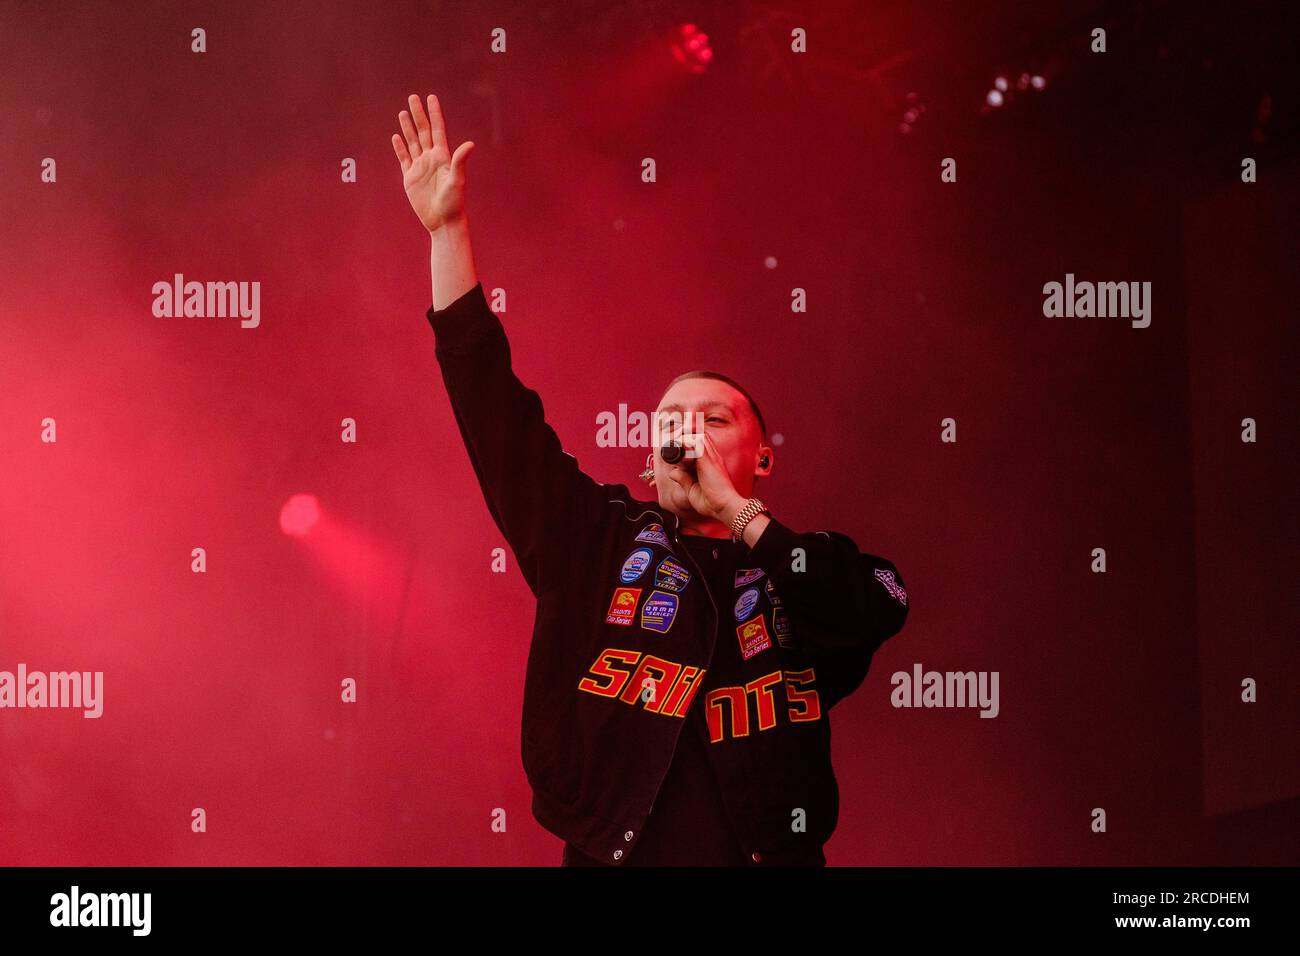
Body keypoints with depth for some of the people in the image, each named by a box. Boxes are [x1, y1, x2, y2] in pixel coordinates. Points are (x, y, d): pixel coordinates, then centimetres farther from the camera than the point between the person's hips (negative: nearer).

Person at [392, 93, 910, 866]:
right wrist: (448, 228, 0)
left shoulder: (807, 569, 7)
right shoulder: (597, 539, 9)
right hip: (610, 852, 1)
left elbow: (882, 606, -15)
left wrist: (732, 510, -7)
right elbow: (495, 408, 5)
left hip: (769, 854, 0)